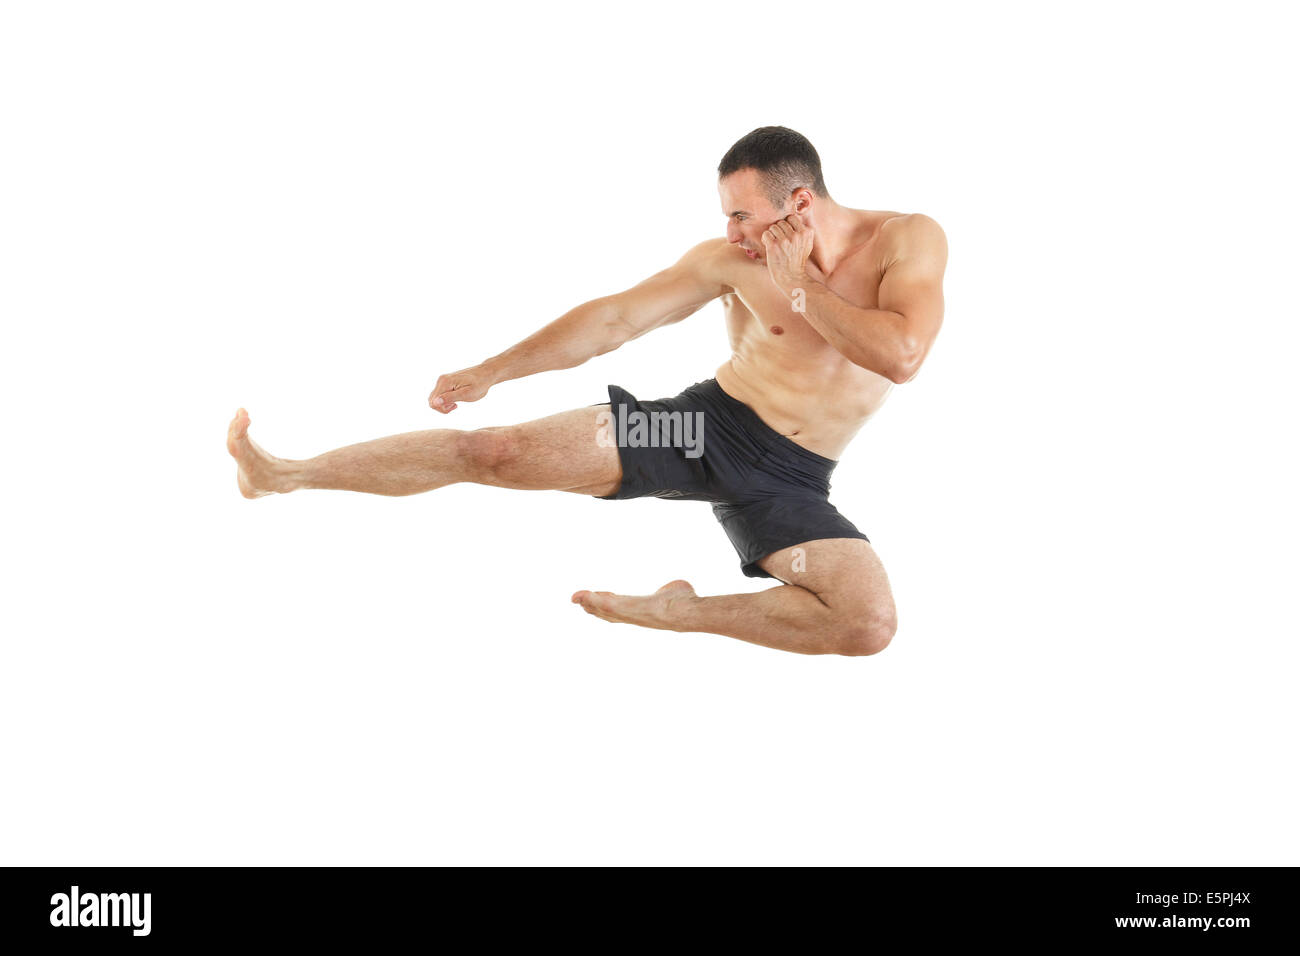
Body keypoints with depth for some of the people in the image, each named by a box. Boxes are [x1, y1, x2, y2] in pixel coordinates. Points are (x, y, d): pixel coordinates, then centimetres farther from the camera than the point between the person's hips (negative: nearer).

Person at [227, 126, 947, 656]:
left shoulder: (908, 240, -8)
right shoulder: (730, 260, -4)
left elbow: (900, 356, -24)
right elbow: (614, 318, 0)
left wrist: (799, 286, -17)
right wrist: (491, 371, -1)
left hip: (790, 482, -1)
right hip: (705, 424, 1)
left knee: (871, 623, -28)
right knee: (493, 452, -9)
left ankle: (679, 613, -10)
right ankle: (282, 475, 3)